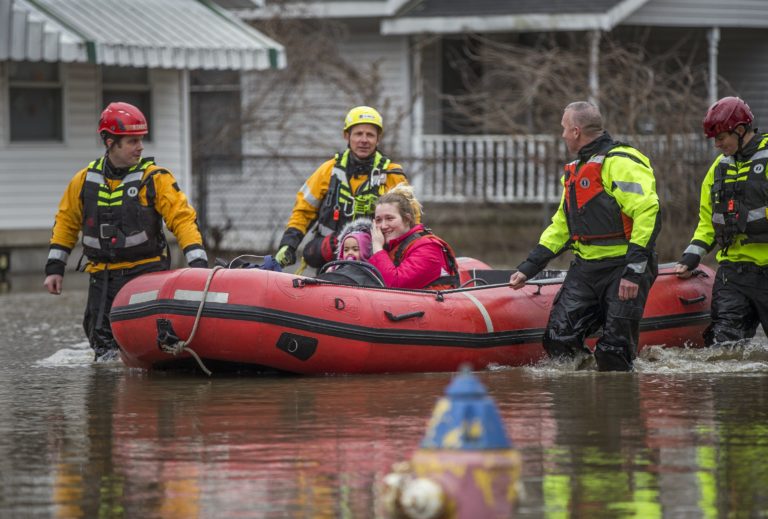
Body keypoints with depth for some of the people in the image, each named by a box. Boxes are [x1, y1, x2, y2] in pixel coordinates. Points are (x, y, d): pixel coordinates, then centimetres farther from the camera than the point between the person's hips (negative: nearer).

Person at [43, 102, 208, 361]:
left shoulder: (154, 178, -5)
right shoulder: (85, 180, 6)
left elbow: (183, 218, -9)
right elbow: (66, 221, 18)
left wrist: (198, 262, -20)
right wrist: (54, 267, 14)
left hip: (147, 272, -3)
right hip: (103, 279, 3)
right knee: (102, 344, 4)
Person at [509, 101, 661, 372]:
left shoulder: (621, 163, -12)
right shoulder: (577, 169, 19)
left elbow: (647, 213, -22)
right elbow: (562, 225, 26)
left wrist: (634, 271, -25)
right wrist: (528, 268, 20)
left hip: (621, 268, -9)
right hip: (586, 268, 9)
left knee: (614, 352, -8)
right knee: (558, 340, -1)